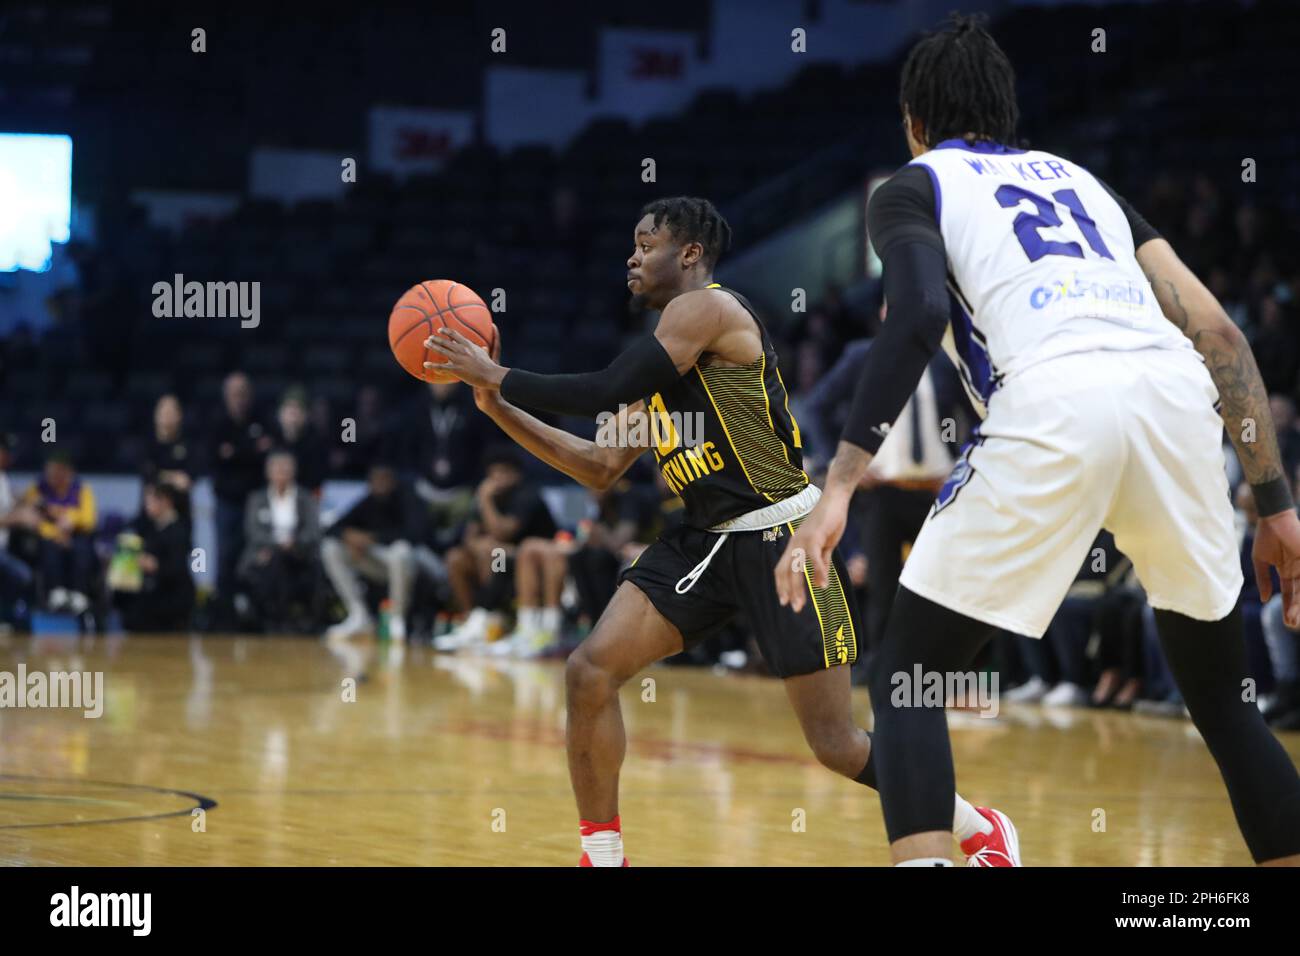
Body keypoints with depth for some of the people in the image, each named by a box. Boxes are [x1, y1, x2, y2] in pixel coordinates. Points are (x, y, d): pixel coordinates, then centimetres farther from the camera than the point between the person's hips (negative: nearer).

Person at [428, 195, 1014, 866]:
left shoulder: (708, 307, -11)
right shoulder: (663, 357, 15)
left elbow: (608, 391, -21)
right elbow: (601, 468, 17)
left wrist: (498, 377, -13)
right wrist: (498, 406, 11)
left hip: (781, 535, -8)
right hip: (705, 539, 8)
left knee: (836, 743, -5)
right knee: (590, 671, -8)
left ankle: (980, 829, 17)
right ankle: (602, 855, 2)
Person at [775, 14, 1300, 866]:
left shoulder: (913, 187, 20)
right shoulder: (1077, 178, 34)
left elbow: (920, 313, -3)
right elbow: (1218, 331, 23)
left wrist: (839, 487, -8)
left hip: (1054, 406, -5)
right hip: (1176, 398, 5)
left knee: (907, 677, 10)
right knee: (1222, 695, 24)